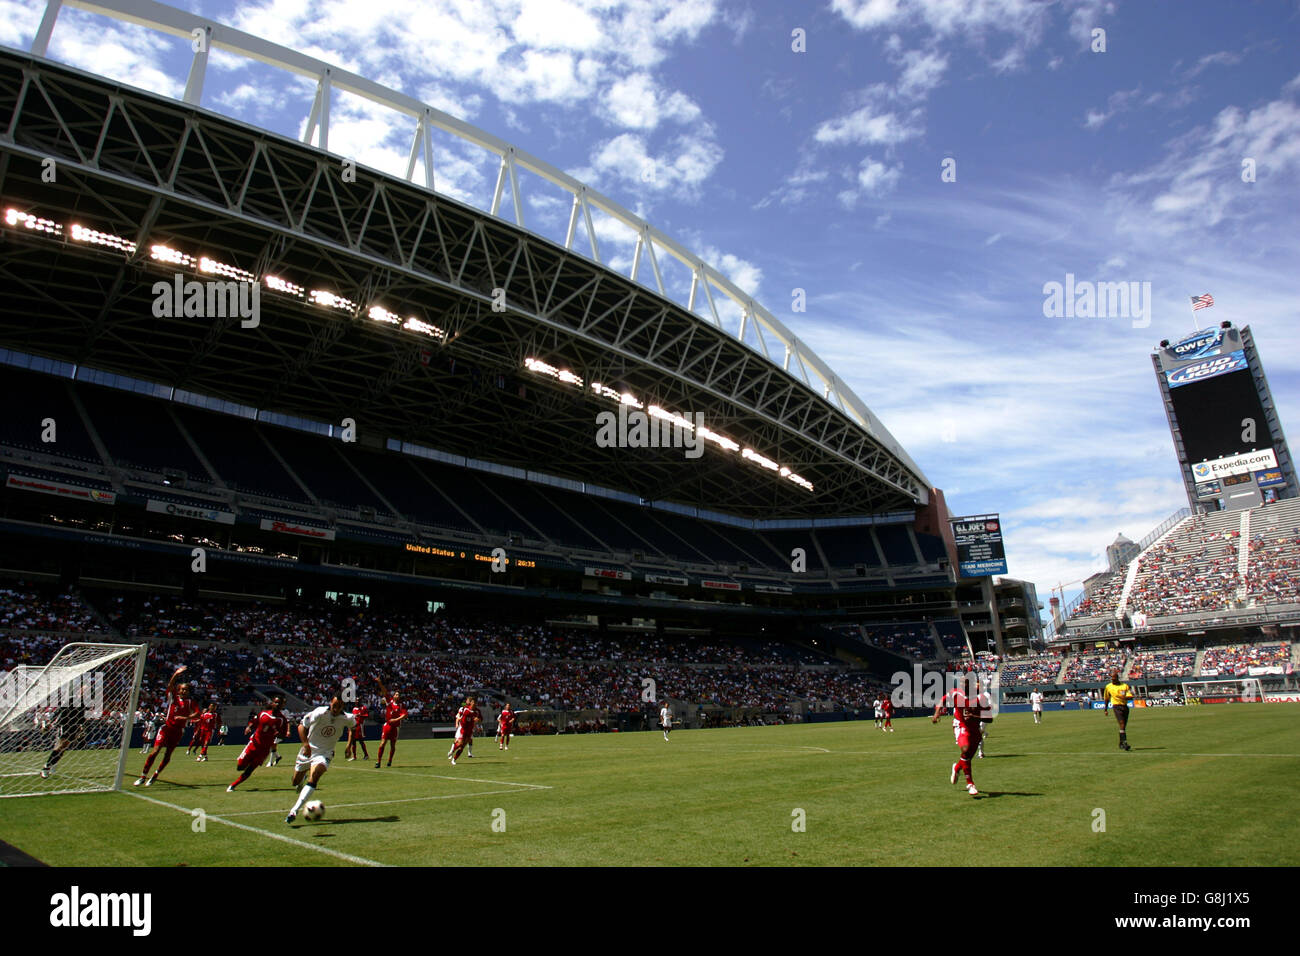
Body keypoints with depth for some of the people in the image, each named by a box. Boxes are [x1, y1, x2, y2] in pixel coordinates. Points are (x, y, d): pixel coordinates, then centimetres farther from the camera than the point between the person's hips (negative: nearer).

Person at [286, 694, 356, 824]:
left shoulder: (347, 718, -14)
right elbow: (301, 726, -17)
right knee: (296, 782, 16)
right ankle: (303, 777, 54)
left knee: (314, 776, -28)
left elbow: (353, 725, 9)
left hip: (325, 753, -1)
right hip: (308, 750, 1)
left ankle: (294, 810, -27)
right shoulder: (320, 712, -22)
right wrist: (306, 744, -30)